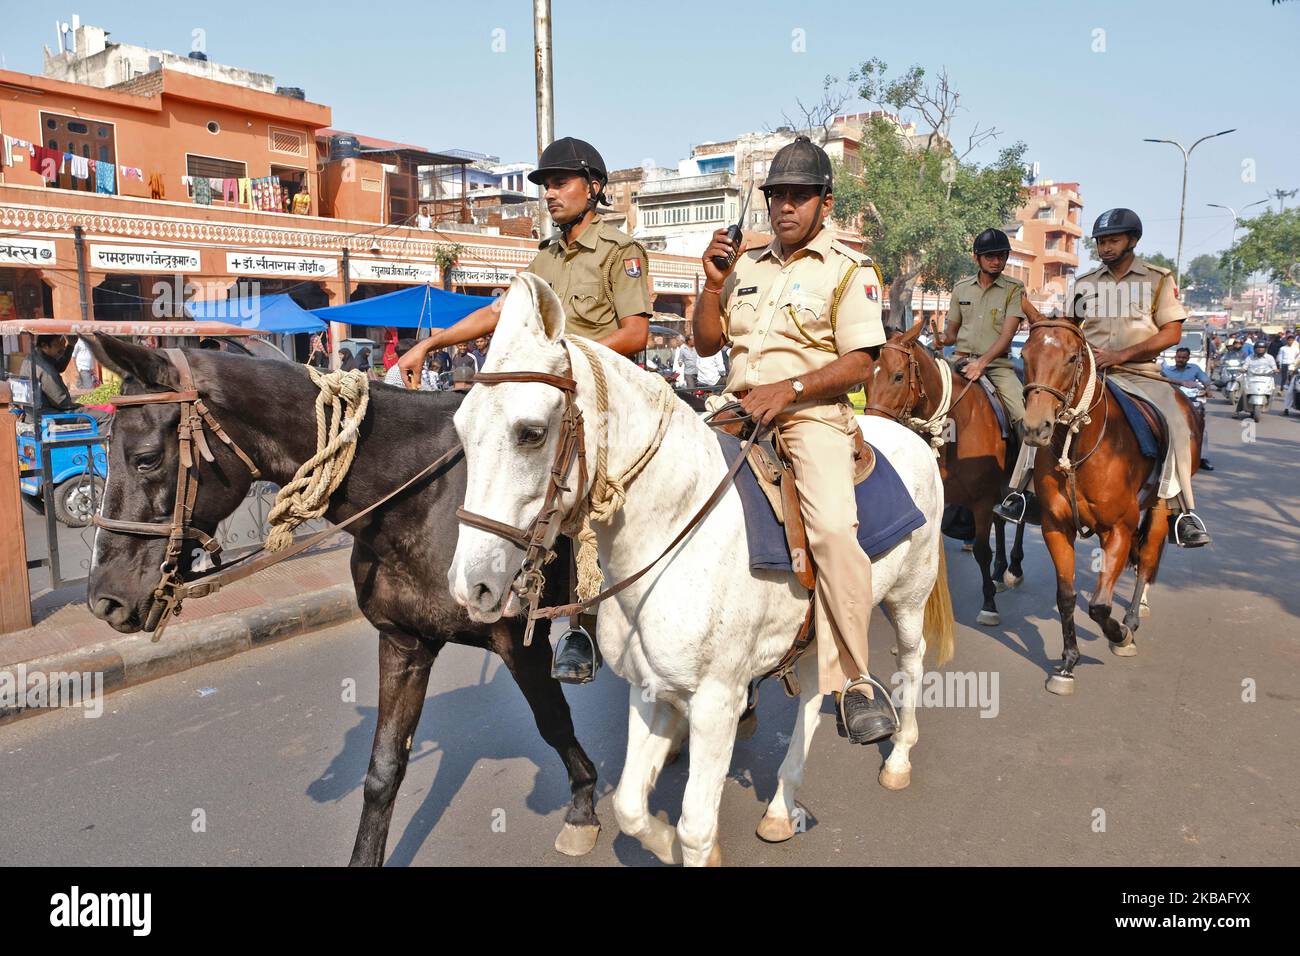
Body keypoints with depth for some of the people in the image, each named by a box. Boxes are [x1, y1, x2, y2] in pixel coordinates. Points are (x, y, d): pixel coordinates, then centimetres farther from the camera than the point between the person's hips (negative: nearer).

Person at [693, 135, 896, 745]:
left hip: (812, 414, -6)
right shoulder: (747, 266, 22)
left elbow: (859, 362, -5)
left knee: (833, 528, -27)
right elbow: (707, 343, 20)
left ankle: (854, 679, -14)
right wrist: (713, 283, 4)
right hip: (738, 409, 6)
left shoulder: (849, 270, 5)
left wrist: (790, 387, -19)